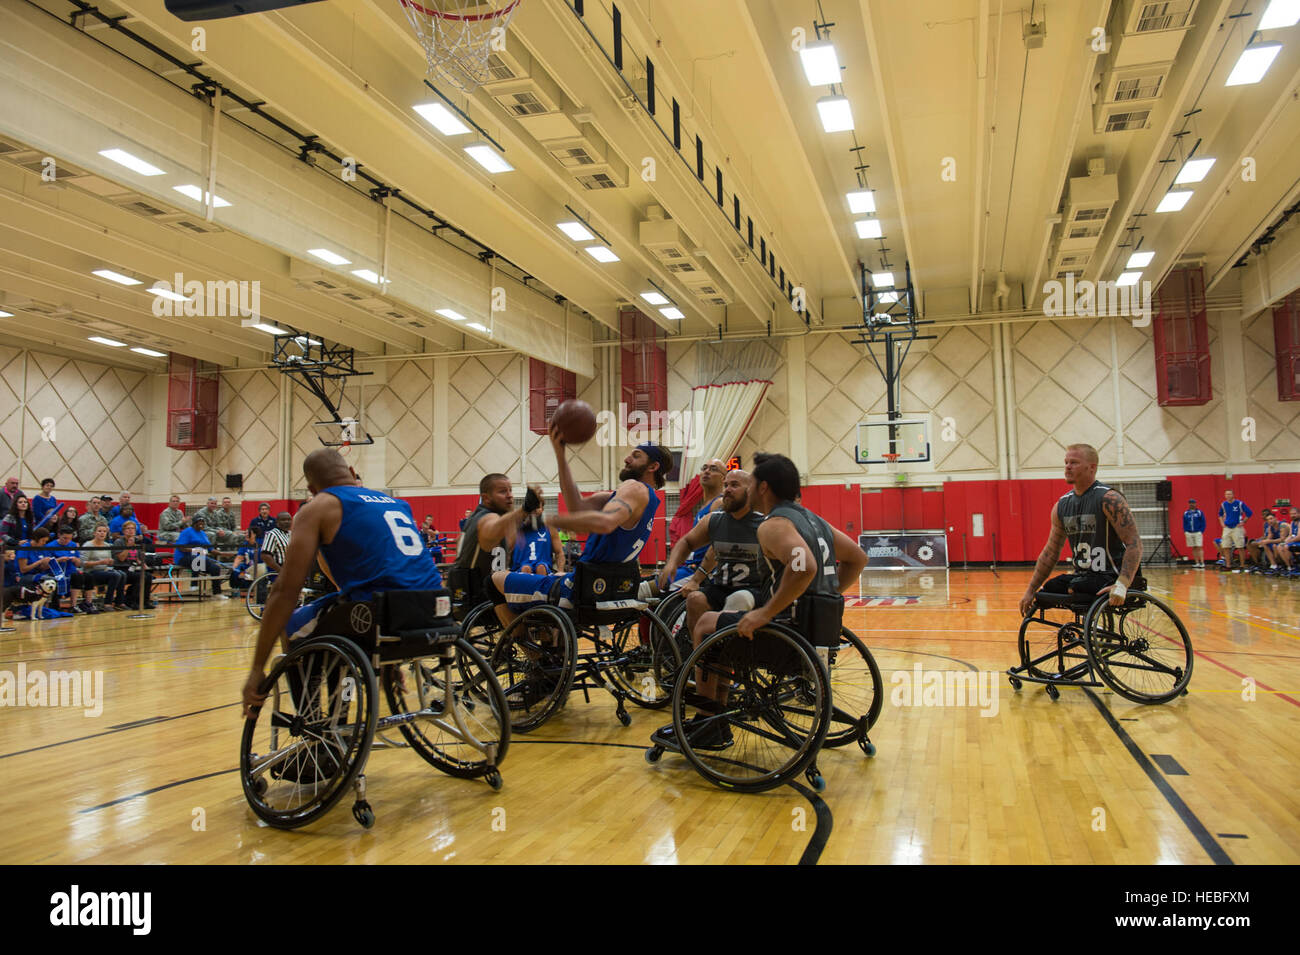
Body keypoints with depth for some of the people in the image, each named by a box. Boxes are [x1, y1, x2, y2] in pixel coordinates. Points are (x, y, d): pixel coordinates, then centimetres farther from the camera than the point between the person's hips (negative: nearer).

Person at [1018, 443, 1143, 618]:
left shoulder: (1109, 499, -12)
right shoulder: (1062, 505, 8)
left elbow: (1134, 544, -18)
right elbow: (1051, 552, 13)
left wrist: (1121, 586, -31)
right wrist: (1030, 591, 9)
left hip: (1109, 578, -6)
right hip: (1080, 575, 6)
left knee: (1074, 589, -27)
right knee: (1043, 594, -9)